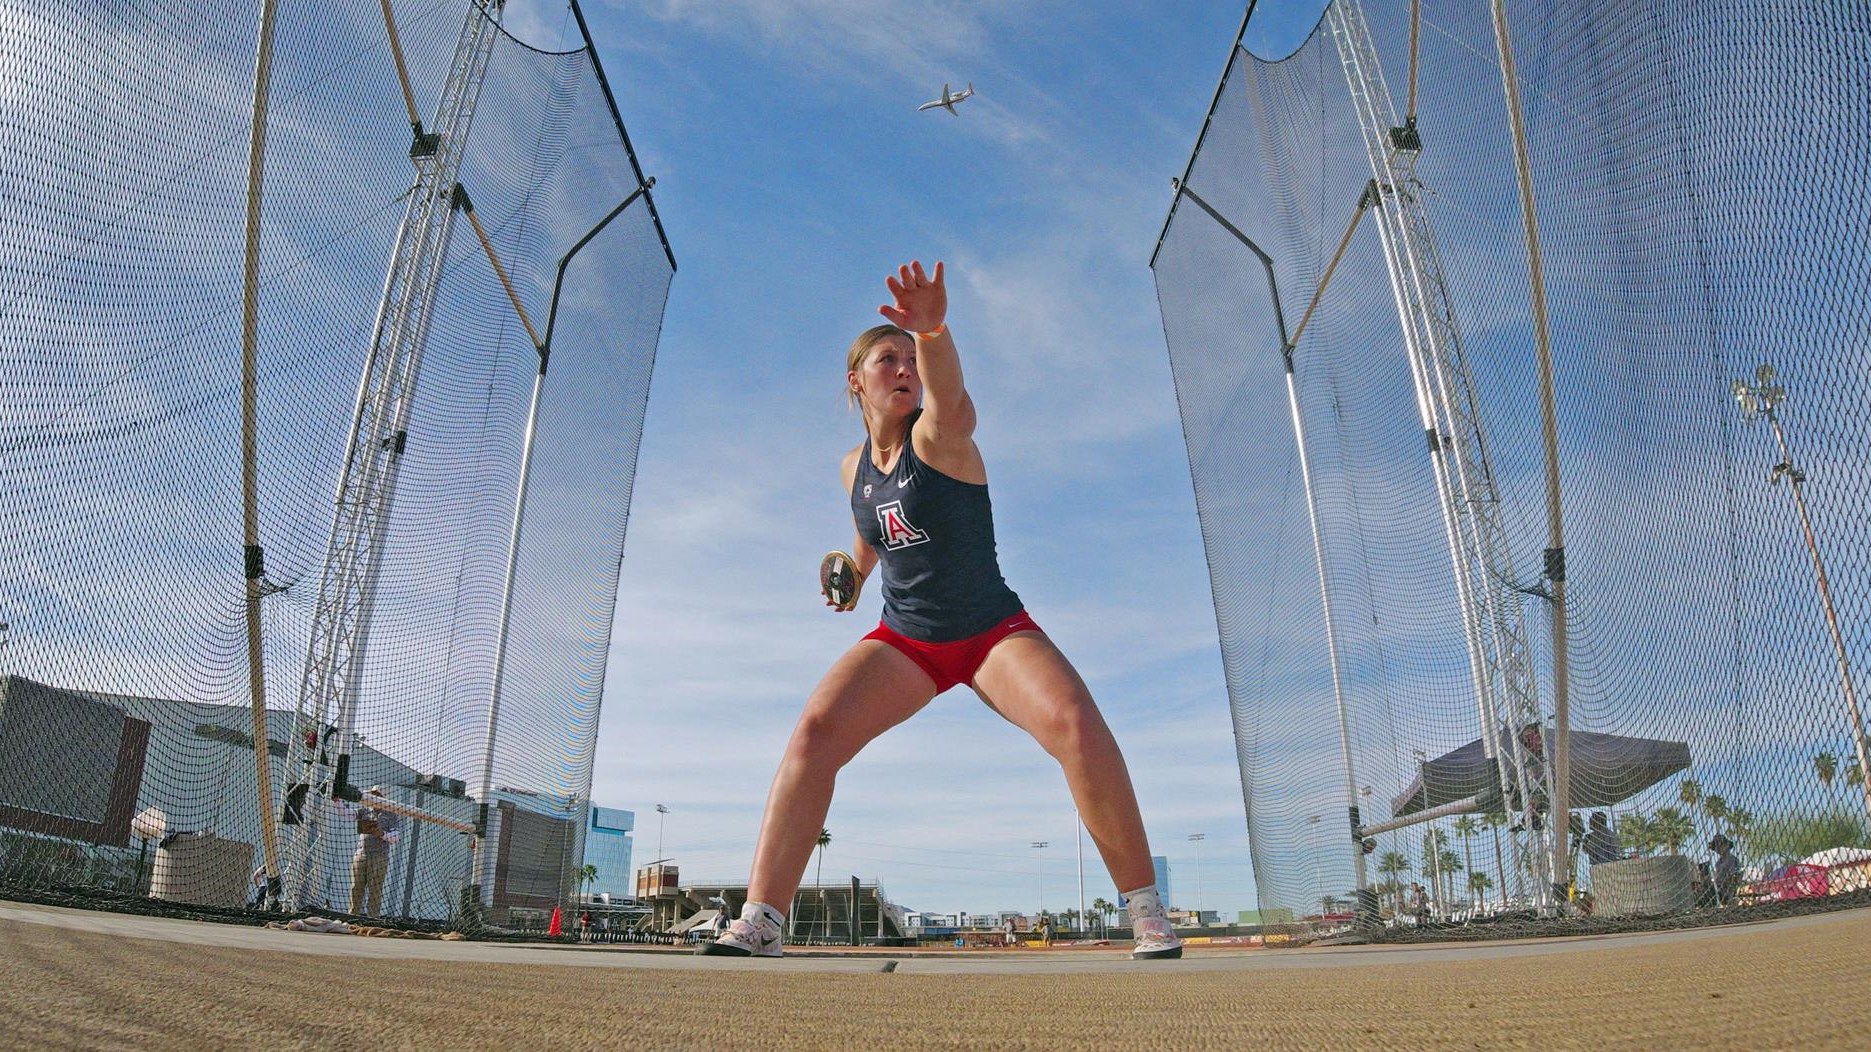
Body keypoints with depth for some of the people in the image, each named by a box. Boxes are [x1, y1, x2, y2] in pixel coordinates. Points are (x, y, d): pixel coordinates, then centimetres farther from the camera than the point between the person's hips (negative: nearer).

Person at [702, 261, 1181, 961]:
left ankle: (1148, 915, -11)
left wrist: (934, 333, -61)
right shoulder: (854, 468, 4)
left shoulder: (939, 433, -13)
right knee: (815, 728, -18)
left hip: (993, 629, -4)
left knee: (1077, 724, -28)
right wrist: (853, 571, 11)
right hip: (904, 639, 4)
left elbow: (948, 392, -41)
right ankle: (758, 924, -11)